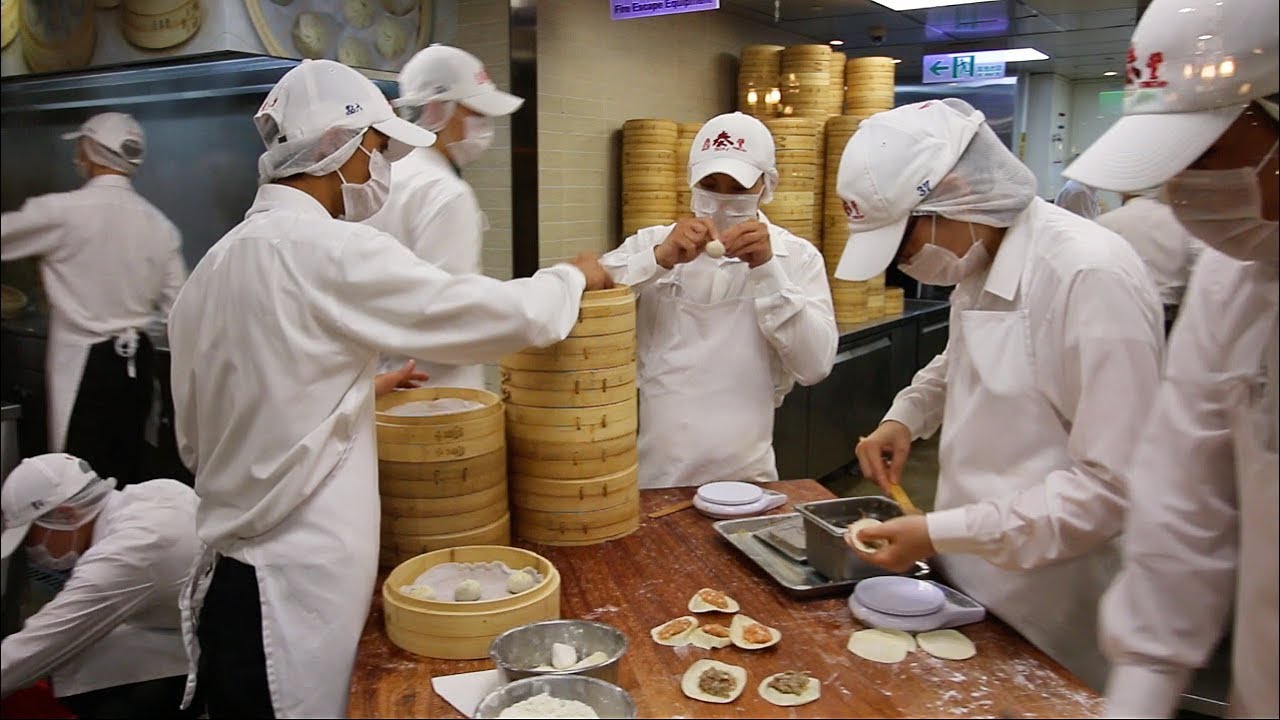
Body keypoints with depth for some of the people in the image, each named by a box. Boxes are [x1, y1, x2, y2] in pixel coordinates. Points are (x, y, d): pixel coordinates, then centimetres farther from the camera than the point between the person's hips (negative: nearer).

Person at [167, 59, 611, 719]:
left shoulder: (213, 265, 7)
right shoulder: (329, 250, -17)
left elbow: (194, 439, 15)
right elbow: (516, 315, -18)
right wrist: (576, 276, 4)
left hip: (227, 571, 8)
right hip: (294, 586, -8)